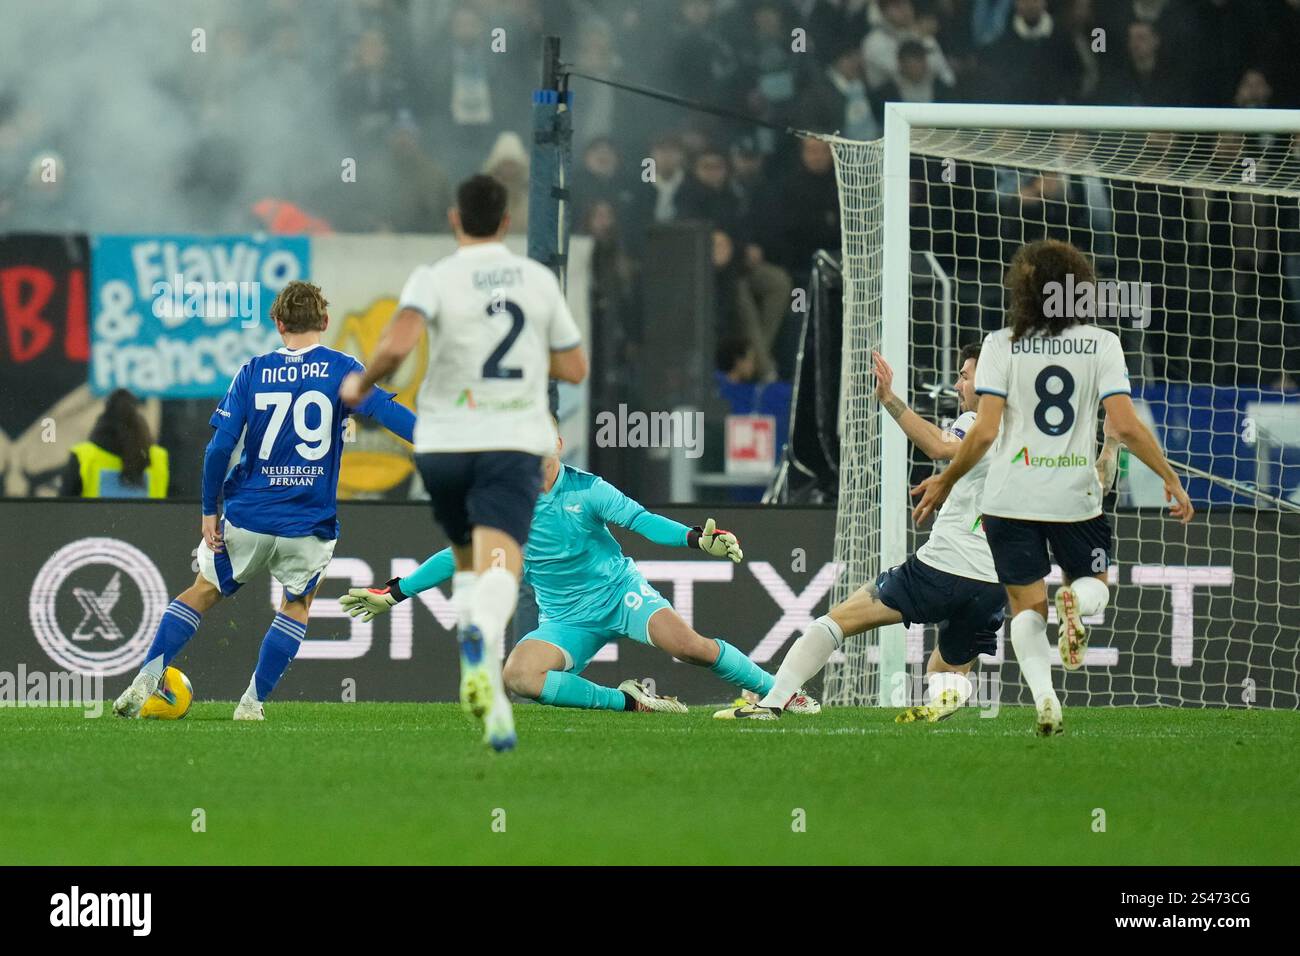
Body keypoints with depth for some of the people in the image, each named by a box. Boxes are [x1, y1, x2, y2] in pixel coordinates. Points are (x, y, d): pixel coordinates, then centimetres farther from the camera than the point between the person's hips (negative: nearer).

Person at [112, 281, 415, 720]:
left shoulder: (252, 372, 1)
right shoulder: (341, 369, -3)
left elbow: (220, 446, -3)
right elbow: (385, 410, -17)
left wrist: (209, 510, 4)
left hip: (246, 517, 1)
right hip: (309, 524, -1)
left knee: (203, 591, 19)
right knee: (297, 604, 22)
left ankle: (145, 681, 8)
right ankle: (253, 701, 15)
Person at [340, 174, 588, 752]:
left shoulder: (435, 280, -4)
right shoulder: (540, 280, 7)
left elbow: (397, 344, -21)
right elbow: (574, 368, 14)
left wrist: (362, 383, -3)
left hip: (445, 443, 1)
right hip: (515, 442, -1)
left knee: (468, 559, 23)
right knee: (499, 564, -19)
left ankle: (480, 682, 15)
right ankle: (482, 641, -51)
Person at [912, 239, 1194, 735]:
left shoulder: (1002, 344, -4)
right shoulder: (1102, 344, -3)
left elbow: (984, 431, -8)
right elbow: (1125, 425, -10)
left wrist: (945, 481, 6)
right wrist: (1169, 477, 2)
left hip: (1012, 496, 0)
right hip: (1077, 494, 0)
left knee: (1027, 606, 10)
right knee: (1095, 584, 21)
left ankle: (1044, 696, -13)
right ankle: (1074, 601, -17)